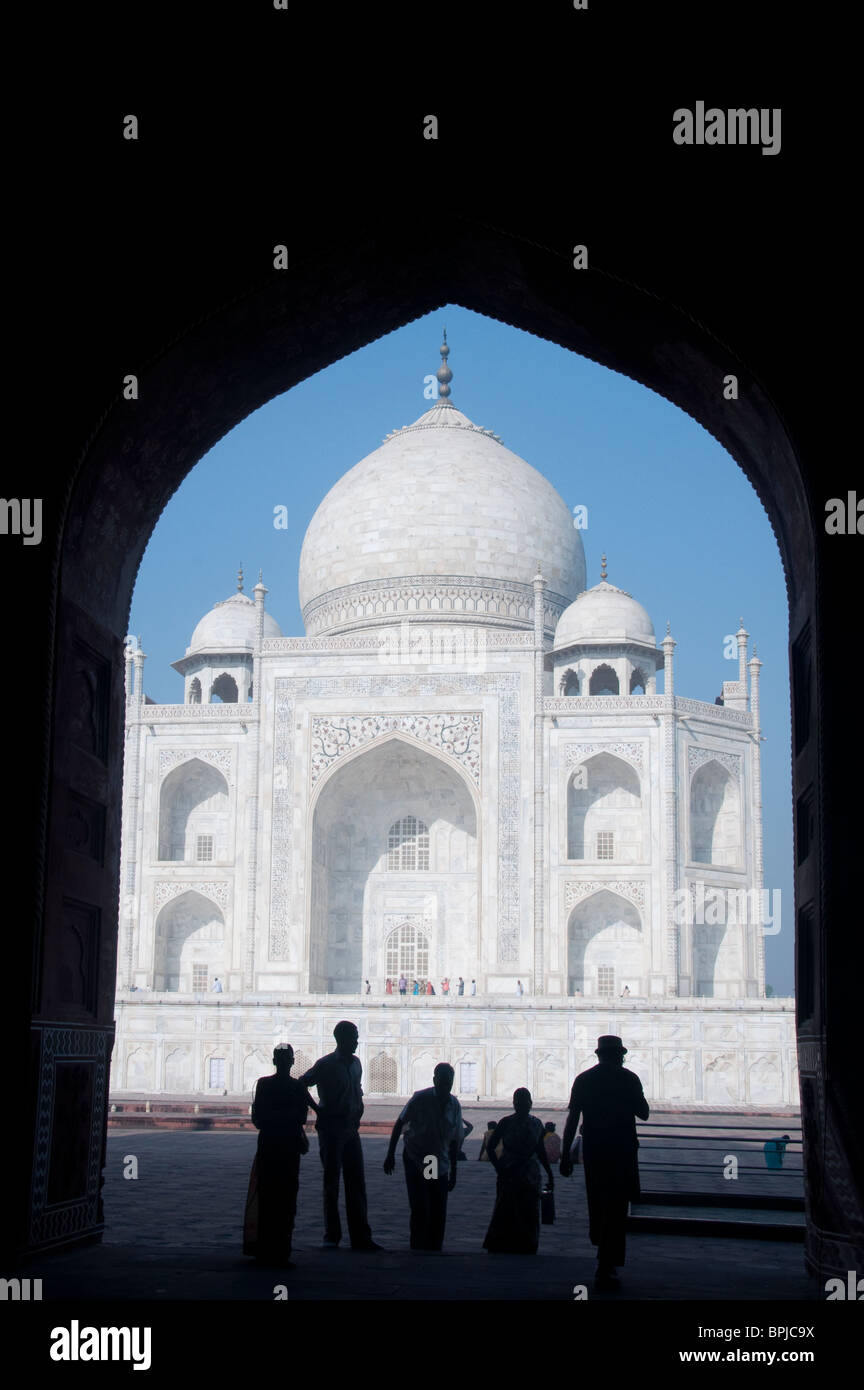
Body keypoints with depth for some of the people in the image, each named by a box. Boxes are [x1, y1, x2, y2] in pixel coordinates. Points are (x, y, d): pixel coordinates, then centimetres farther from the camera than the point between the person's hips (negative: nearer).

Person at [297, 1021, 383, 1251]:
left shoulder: (355, 1063, 11)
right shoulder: (326, 1065, -9)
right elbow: (300, 1086, -8)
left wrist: (358, 1112, 10)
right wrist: (318, 1111, -9)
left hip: (350, 1129, 6)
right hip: (330, 1129, -6)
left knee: (357, 1183, 4)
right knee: (331, 1183, 0)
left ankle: (360, 1236, 6)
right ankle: (331, 1236, 6)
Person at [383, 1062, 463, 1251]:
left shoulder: (454, 1105, 0)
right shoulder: (420, 1099, -13)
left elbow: (455, 1141, 9)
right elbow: (399, 1124, -6)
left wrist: (453, 1172, 12)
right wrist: (390, 1155, -8)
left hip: (440, 1166, 4)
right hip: (415, 1162, -4)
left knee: (439, 1213, 4)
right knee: (420, 1211, -10)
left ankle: (435, 1250, 16)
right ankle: (417, 1250, 0)